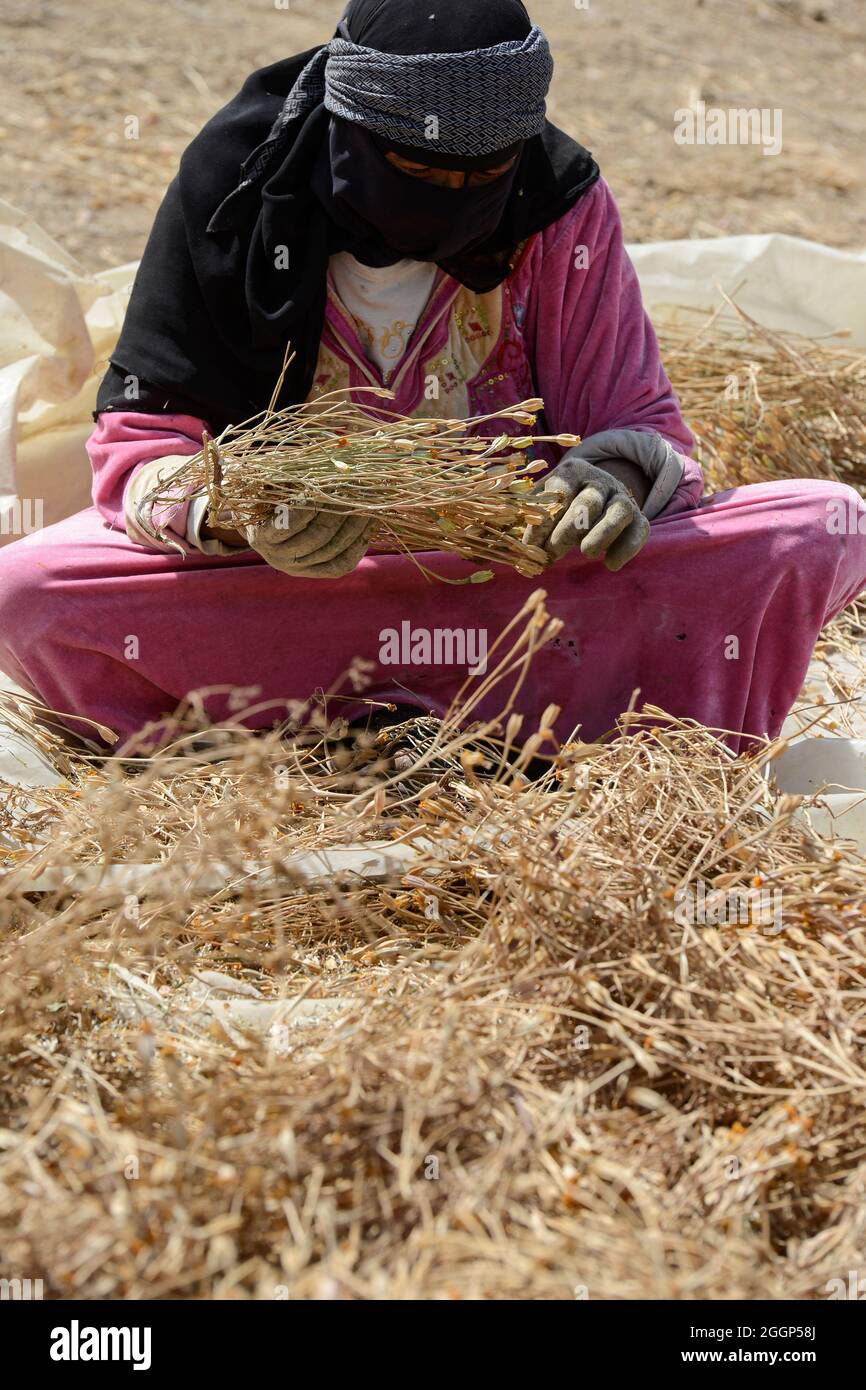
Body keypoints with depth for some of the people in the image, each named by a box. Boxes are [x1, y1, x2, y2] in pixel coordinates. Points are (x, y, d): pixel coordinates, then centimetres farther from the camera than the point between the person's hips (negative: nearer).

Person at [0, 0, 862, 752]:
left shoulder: (561, 204, -7)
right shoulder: (234, 186, -11)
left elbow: (643, 422, -1)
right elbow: (142, 438, -10)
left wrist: (624, 470, -26)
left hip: (516, 578, 1)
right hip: (276, 577, 0)